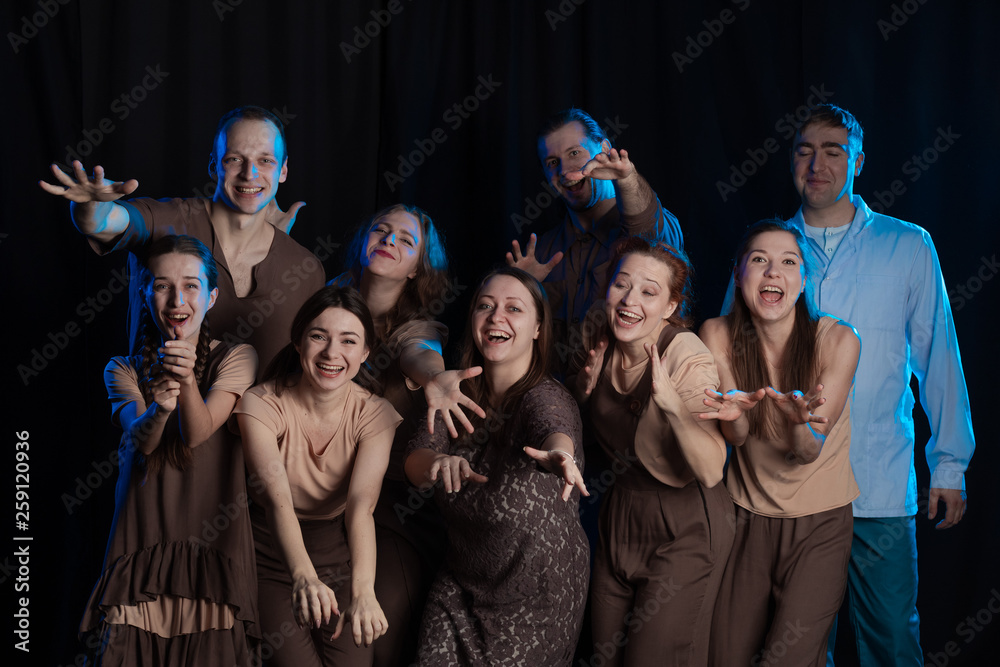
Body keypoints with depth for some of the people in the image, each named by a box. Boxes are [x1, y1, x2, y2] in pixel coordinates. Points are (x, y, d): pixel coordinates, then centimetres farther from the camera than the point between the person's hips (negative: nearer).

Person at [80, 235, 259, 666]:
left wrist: (187, 380, -28)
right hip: (142, 546, 2)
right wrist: (158, 409, -31)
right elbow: (141, 440, -8)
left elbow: (197, 434, -9)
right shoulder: (124, 371, 11)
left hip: (213, 547, -1)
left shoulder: (236, 358, 5)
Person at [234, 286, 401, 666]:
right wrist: (303, 576, -49)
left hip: (340, 552, 2)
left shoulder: (374, 414, -11)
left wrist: (363, 591, -44)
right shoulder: (262, 404, -16)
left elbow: (361, 504, -26)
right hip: (275, 557, -1)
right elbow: (278, 496, -31)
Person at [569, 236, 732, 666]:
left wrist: (672, 404, -44)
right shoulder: (600, 338, -6)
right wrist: (587, 381, -8)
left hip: (684, 529, -6)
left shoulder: (689, 361, -24)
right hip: (621, 513, 6)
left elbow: (710, 471, -30)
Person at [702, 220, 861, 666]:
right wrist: (734, 415, -34)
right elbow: (737, 438, -10)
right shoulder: (718, 336, -7)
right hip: (747, 518, 2)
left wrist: (800, 422, -38)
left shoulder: (837, 340, -14)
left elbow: (808, 452, -15)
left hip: (819, 527, -2)